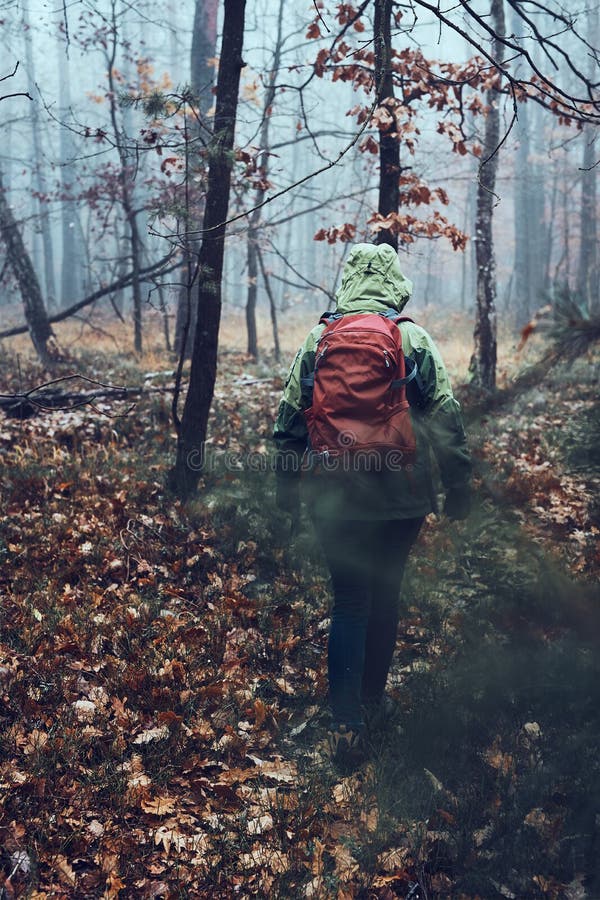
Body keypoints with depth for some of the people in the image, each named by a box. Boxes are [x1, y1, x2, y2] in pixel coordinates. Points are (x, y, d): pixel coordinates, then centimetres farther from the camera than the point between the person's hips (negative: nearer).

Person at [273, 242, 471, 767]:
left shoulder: (317, 340, 1)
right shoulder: (415, 340, -4)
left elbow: (290, 419, 4)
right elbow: (447, 419, -4)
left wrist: (287, 484, 14)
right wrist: (459, 487, 4)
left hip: (335, 497, 1)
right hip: (402, 497, 0)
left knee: (349, 601, 8)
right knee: (385, 593, 18)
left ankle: (347, 721, -2)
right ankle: (372, 693, 34)